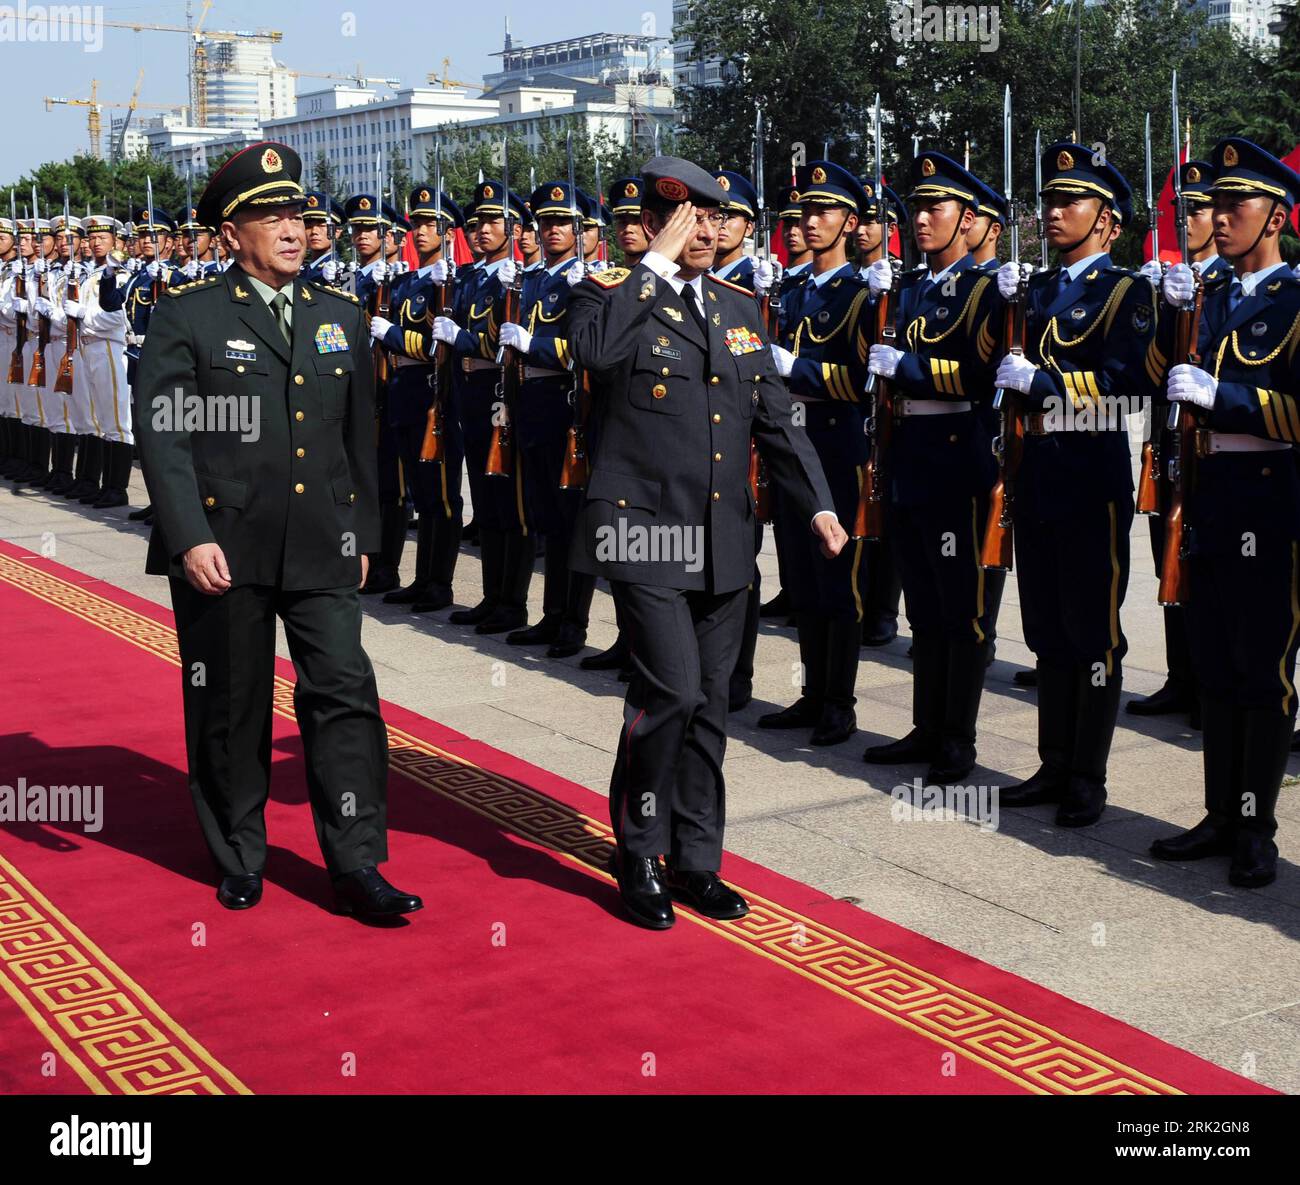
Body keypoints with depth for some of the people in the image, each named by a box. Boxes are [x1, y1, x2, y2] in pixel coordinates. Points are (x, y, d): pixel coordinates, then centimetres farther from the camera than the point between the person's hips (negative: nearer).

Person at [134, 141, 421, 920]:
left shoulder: (343, 319, 11)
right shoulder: (188, 317, -2)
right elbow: (162, 436, -7)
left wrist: (363, 534, 13)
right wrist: (190, 539, -16)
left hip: (323, 549, 3)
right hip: (224, 548, -3)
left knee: (346, 694, -4)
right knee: (230, 710, 8)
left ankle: (357, 866, 3)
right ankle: (240, 862, 25)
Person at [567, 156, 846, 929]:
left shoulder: (740, 307, 15)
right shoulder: (614, 294, -2)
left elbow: (774, 416, 16)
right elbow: (594, 348, -26)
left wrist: (817, 502, 5)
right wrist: (659, 263, -17)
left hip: (723, 539, 6)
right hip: (646, 530, -6)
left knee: (709, 703, 10)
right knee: (672, 690, -14)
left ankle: (696, 861, 23)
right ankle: (639, 857, 6)